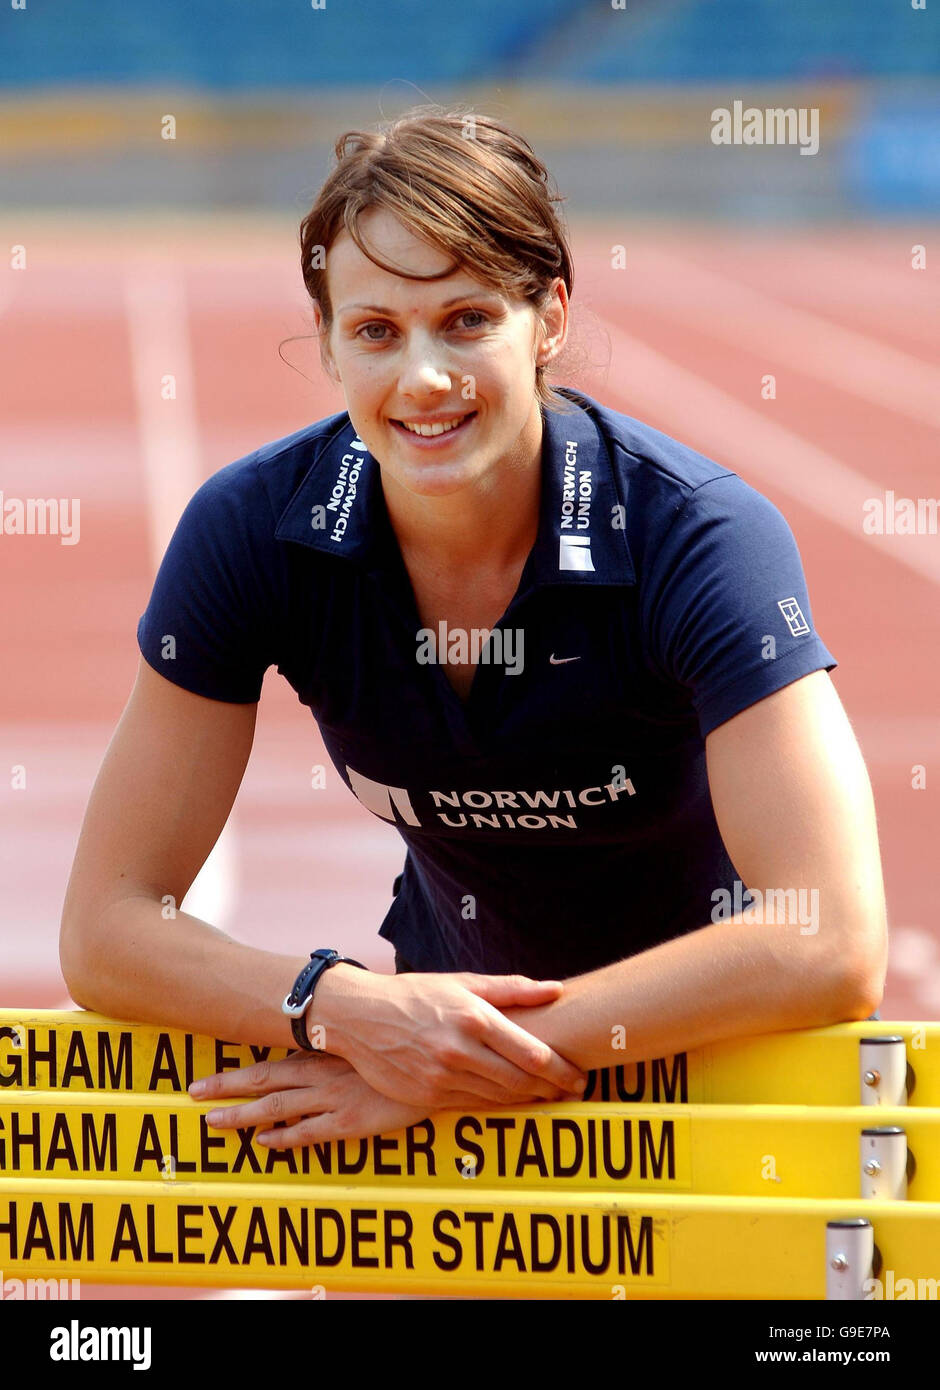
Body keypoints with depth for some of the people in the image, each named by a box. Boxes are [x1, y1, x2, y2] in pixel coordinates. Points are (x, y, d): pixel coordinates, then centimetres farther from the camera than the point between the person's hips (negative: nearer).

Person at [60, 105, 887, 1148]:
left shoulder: (702, 541, -21)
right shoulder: (253, 532, -15)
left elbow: (832, 948, -31)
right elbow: (106, 926, -14)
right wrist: (343, 1010, -34)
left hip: (705, 1038, -1)